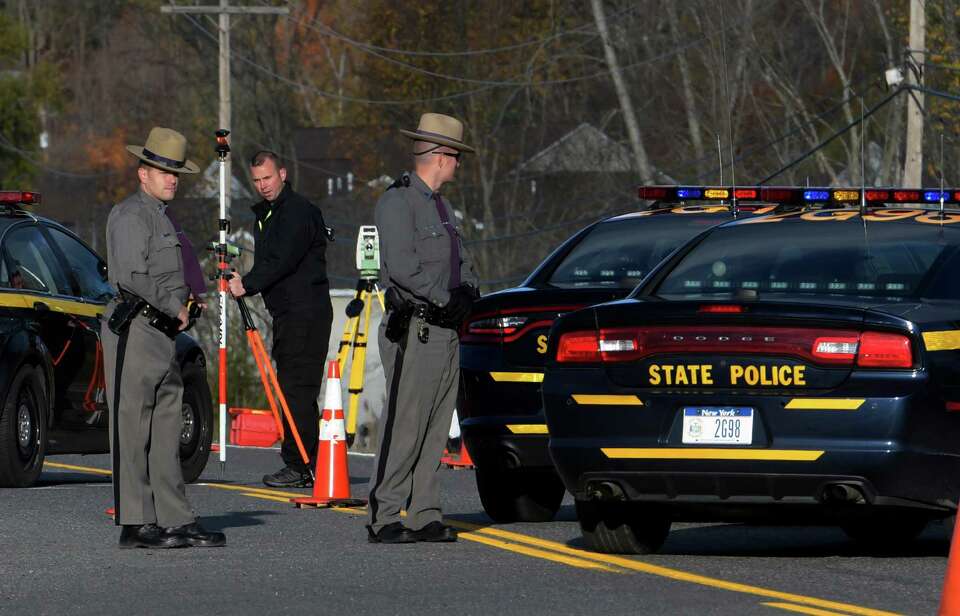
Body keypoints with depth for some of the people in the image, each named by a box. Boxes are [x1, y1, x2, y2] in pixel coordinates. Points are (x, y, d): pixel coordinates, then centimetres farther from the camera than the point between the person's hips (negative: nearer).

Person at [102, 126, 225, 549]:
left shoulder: (162, 217, 23)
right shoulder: (130, 215, -8)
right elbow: (133, 275, -19)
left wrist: (181, 308, 14)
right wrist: (175, 308, -11)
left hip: (162, 332, 10)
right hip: (133, 328, -10)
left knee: (166, 432, 8)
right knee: (132, 429, -9)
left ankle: (175, 520, 8)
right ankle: (135, 524, -11)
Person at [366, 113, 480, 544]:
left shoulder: (440, 205, 20)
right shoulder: (398, 202, -9)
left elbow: (461, 261, 24)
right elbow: (401, 265, -20)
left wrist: (467, 291, 3)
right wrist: (445, 298, -17)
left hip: (446, 331, 9)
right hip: (413, 332, -9)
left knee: (434, 431, 8)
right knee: (404, 428, -11)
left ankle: (425, 516, 11)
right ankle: (382, 520, -10)